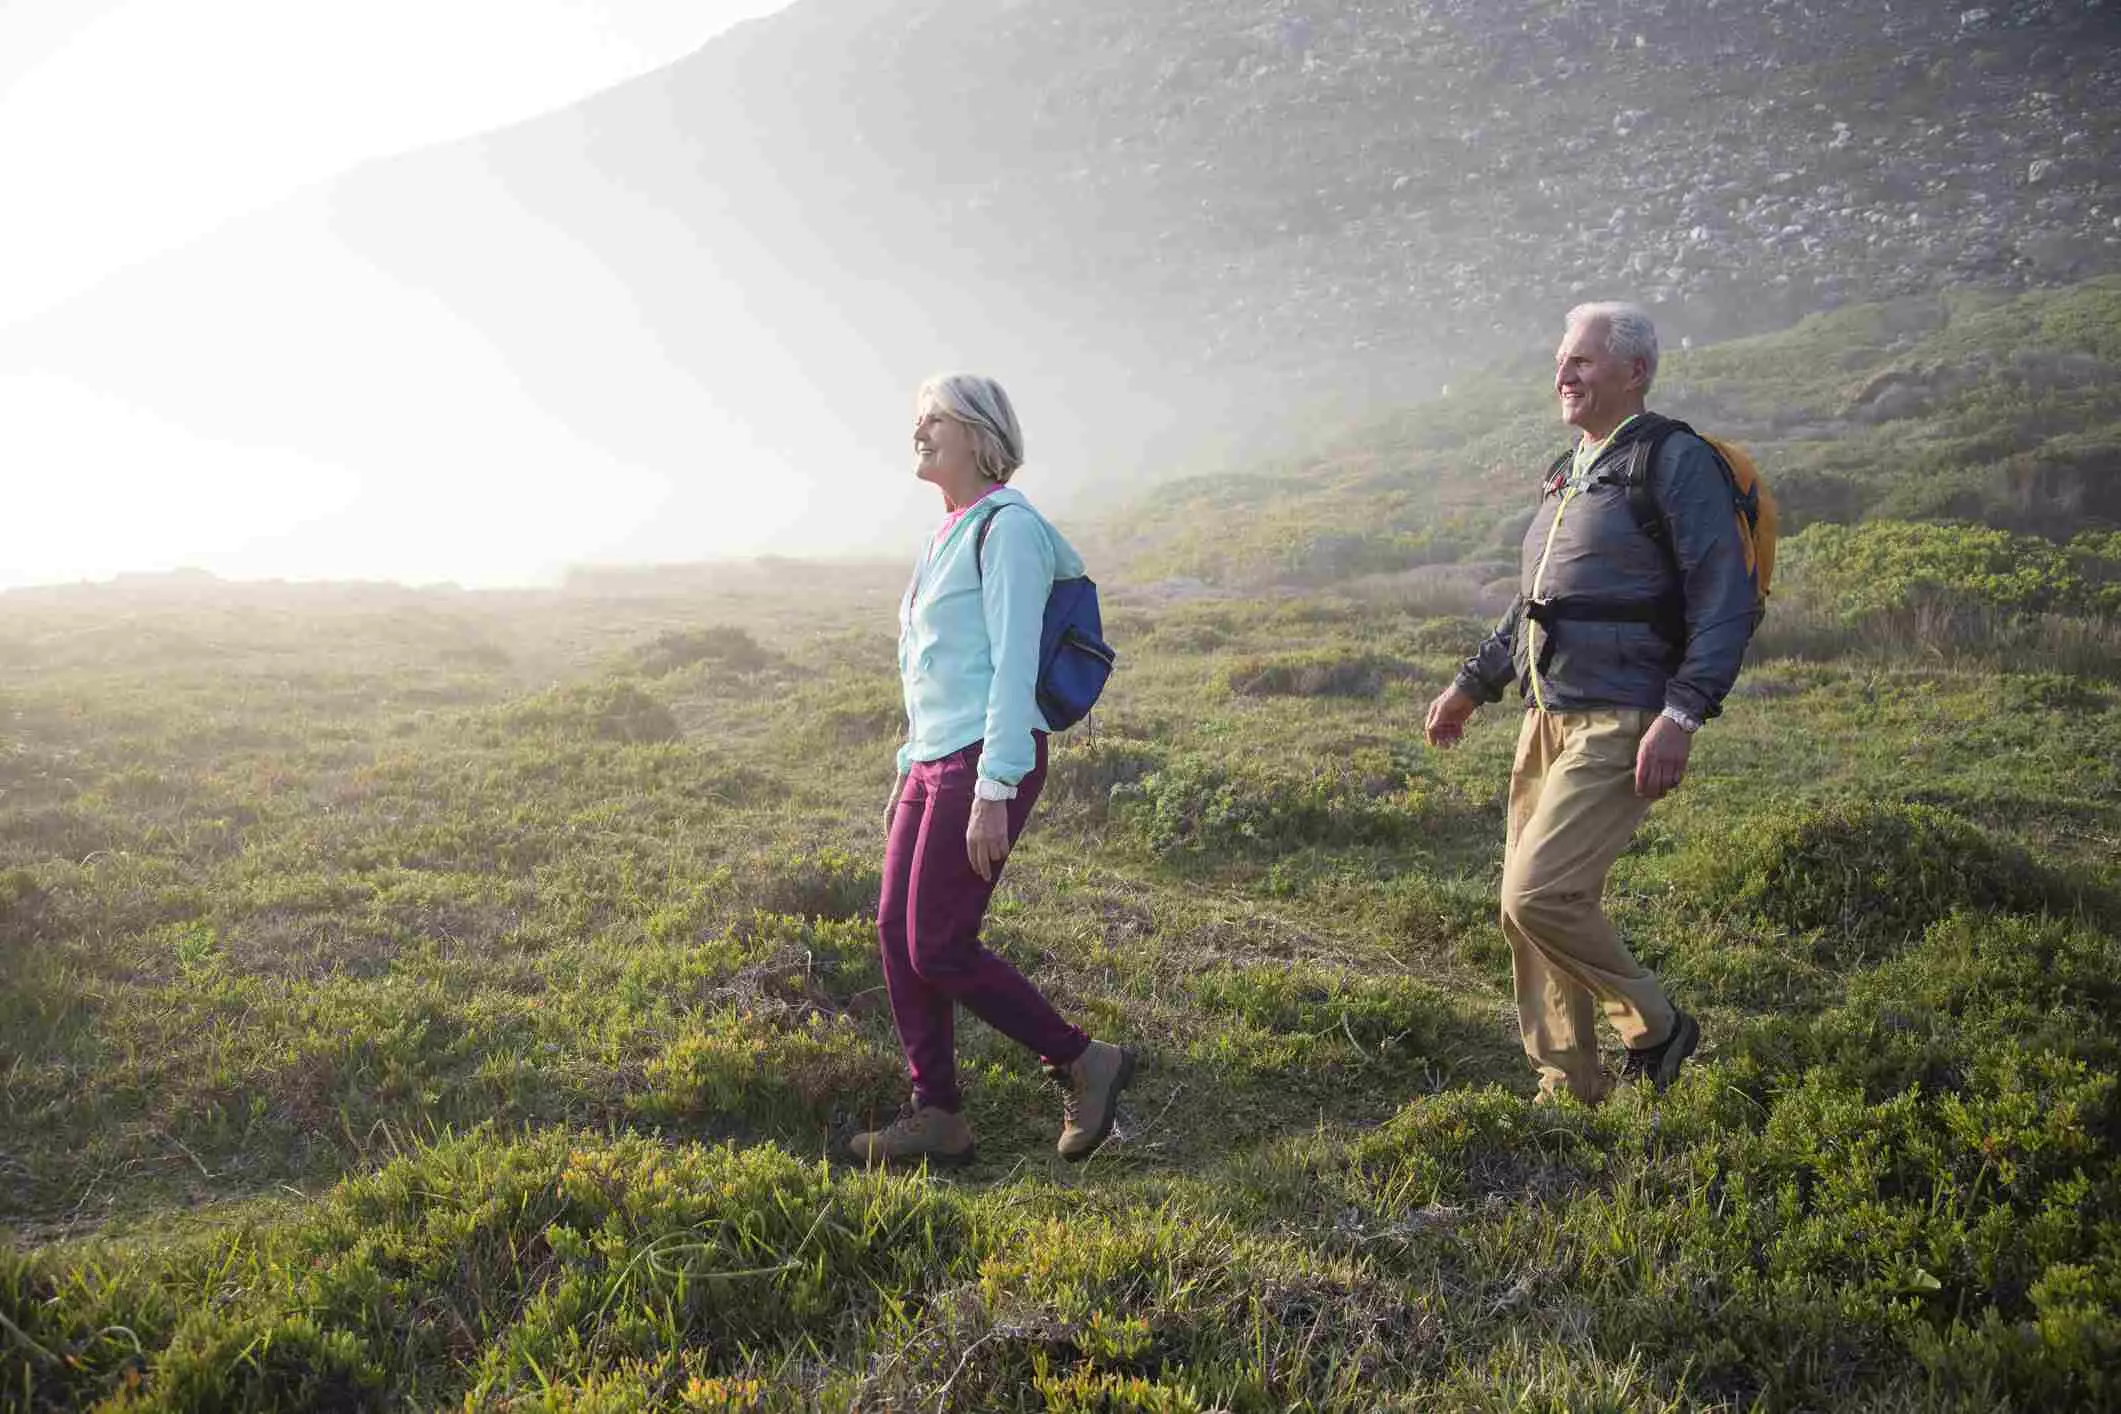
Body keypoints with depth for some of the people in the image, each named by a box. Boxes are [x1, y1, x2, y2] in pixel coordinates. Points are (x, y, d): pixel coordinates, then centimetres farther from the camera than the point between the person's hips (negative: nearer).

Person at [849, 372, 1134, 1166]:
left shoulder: (1006, 527, -9)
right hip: (932, 763, 9)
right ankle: (936, 1117, 14)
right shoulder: (949, 536, 18)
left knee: (938, 948, -7)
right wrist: (908, 773, 22)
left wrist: (993, 791, -21)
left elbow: (1014, 665, -16)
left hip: (986, 763, -9)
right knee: (897, 933, 6)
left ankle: (1083, 1063, 7)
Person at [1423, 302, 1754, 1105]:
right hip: (1547, 718, 9)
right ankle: (1567, 1090, 20)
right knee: (1529, 905, 8)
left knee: (1539, 896, -17)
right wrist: (1472, 686, 27)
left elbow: (1725, 603, -14)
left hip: (1620, 726, -8)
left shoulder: (1676, 463, -7)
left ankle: (1656, 1030, 6)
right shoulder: (1570, 473, 19)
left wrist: (1682, 716, -22)